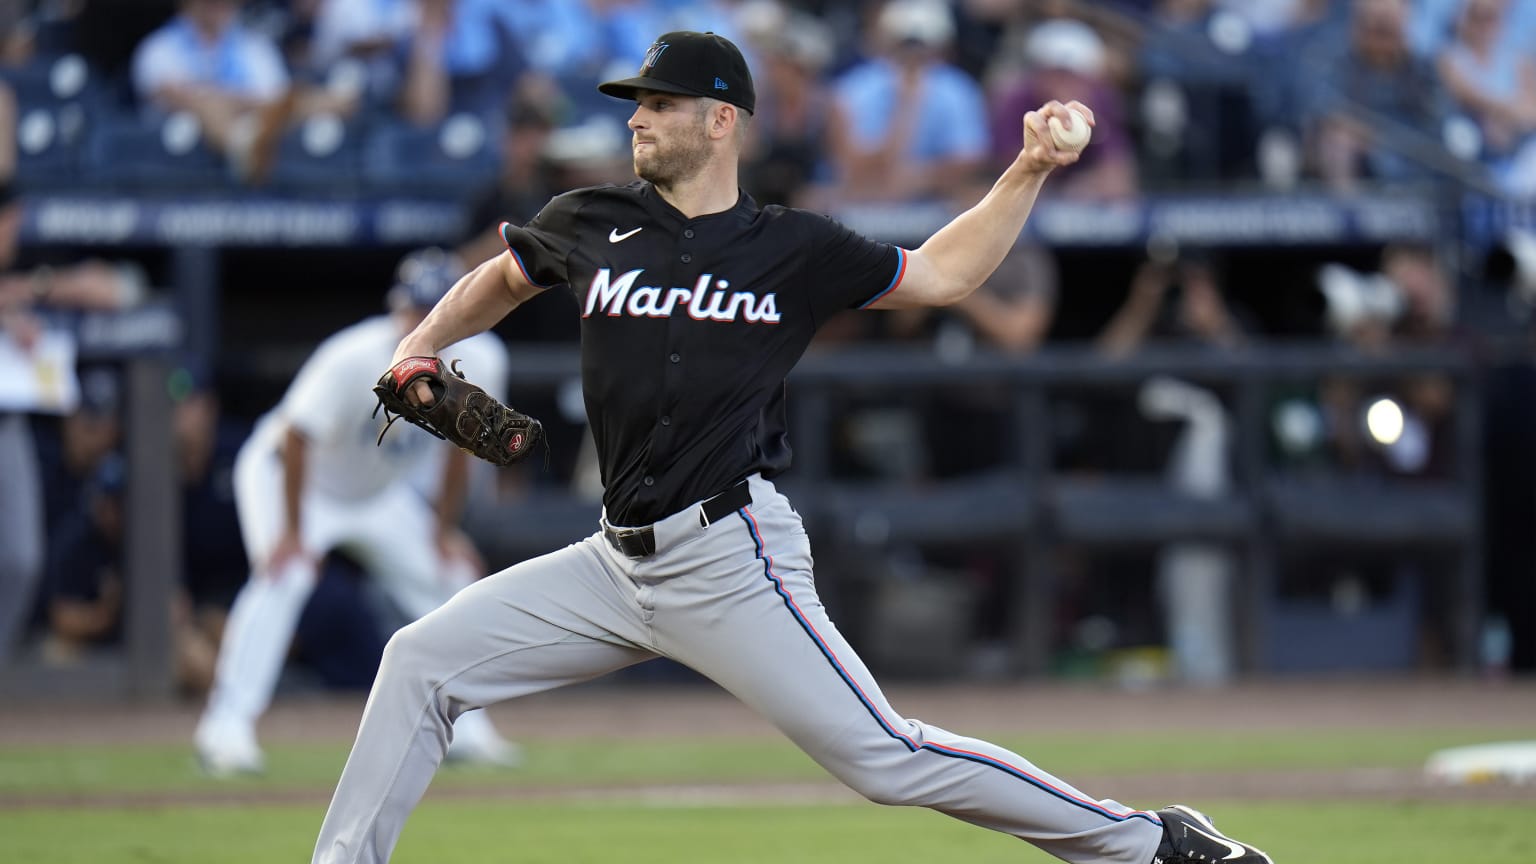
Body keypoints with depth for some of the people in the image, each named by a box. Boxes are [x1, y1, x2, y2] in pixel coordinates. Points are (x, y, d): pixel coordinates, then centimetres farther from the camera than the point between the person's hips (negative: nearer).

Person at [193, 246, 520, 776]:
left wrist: (444, 528, 1)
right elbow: (296, 438, -31)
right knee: (283, 577, -28)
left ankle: (463, 729, 21)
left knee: (445, 584, 6)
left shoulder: (477, 363, -18)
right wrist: (294, 531, -30)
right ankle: (226, 728, -31)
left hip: (382, 493, 6)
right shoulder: (354, 360, -36)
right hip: (284, 475, -6)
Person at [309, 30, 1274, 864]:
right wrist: (418, 349, 14)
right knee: (423, 659, -1)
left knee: (887, 757, -12)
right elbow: (501, 279, 28)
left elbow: (940, 273, 11)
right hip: (621, 558, 5)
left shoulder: (796, 250, 1)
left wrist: (1029, 172, 1)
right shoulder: (593, 224, 9)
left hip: (730, 560, -5)